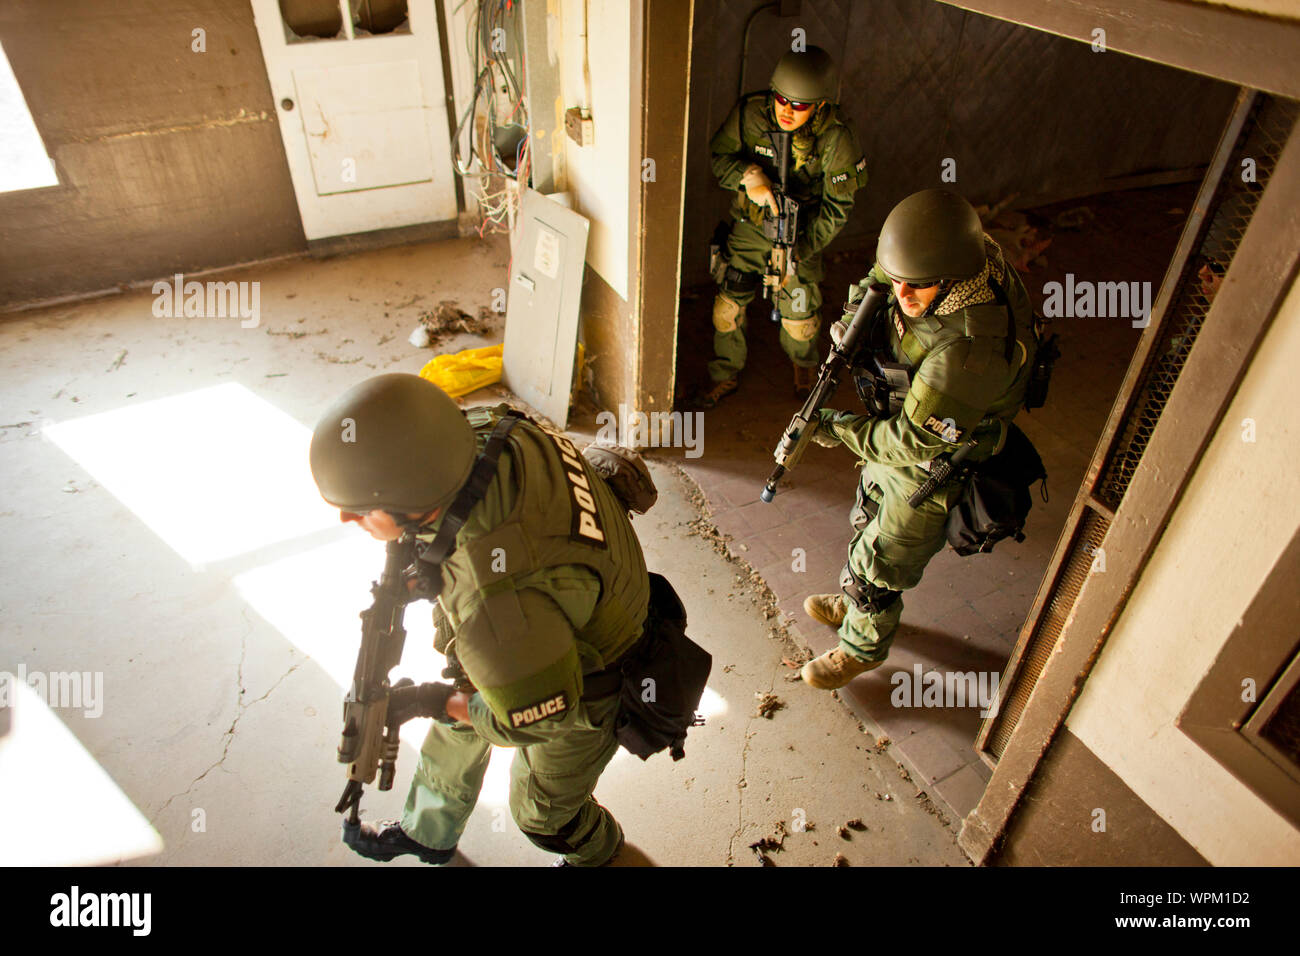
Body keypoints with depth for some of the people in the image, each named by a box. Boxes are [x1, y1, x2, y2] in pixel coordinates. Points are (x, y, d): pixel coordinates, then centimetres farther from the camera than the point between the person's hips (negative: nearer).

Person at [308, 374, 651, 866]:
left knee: (541, 810, 23)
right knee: (456, 730, 29)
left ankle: (597, 848, 60)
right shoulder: (488, 431, -27)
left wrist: (429, 702, -14)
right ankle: (429, 833, 61)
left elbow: (536, 718, -29)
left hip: (581, 688, -7)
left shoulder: (503, 602, -48)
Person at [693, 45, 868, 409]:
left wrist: (799, 250, -25)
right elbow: (716, 157, -6)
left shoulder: (834, 136, -21)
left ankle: (805, 365, 41)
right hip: (749, 226, 2)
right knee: (728, 304, 0)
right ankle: (725, 376, 25)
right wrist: (748, 175, -28)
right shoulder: (749, 113, -17)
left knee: (799, 317, 4)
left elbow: (837, 205, -16)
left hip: (801, 232, -2)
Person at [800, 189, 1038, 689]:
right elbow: (885, 272, 6)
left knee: (877, 567, 13)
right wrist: (861, 307, -13)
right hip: (902, 429, 9)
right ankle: (854, 601, 60)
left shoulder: (968, 355, -43)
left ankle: (862, 647, 43)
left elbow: (909, 441, -32)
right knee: (869, 524, 31)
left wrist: (838, 428, -19)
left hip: (935, 472, -8)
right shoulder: (978, 256, -17)